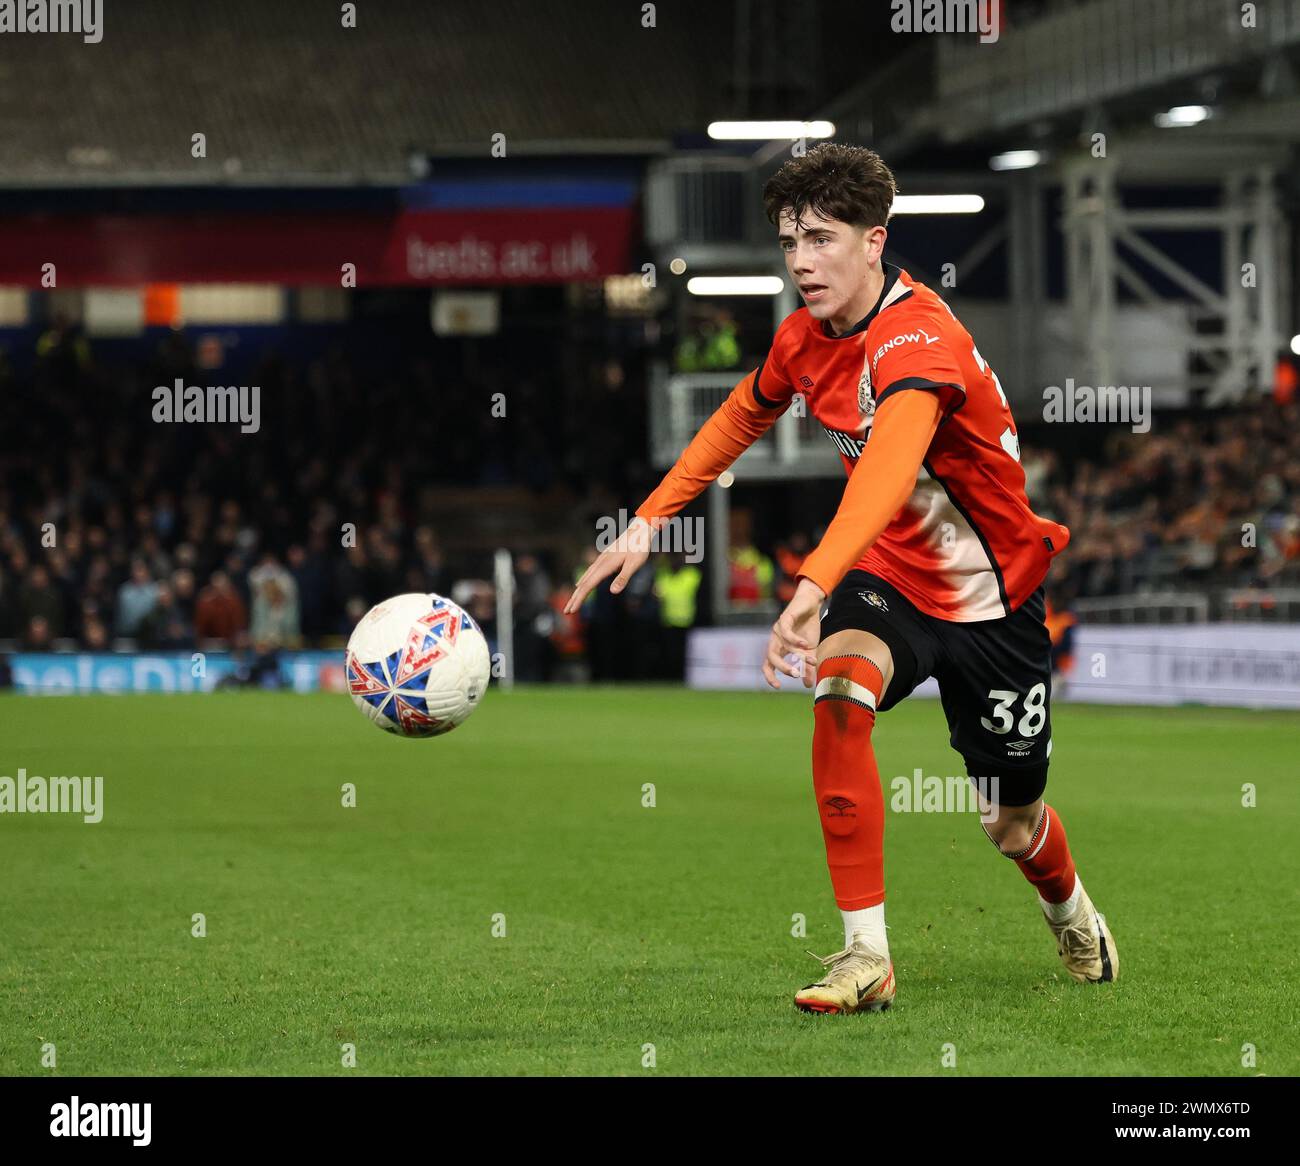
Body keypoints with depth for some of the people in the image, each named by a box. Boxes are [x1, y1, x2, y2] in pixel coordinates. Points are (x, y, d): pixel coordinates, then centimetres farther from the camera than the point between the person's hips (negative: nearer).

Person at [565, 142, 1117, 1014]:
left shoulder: (919, 338, -30)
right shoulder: (805, 337, -5)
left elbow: (888, 467, -49)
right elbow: (736, 423, 17)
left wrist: (813, 586, -63)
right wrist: (648, 523, 14)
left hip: (992, 598, -5)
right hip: (888, 577, 5)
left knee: (1013, 826, 8)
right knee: (839, 692, -30)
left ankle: (1075, 915, 47)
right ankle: (866, 957, -26)